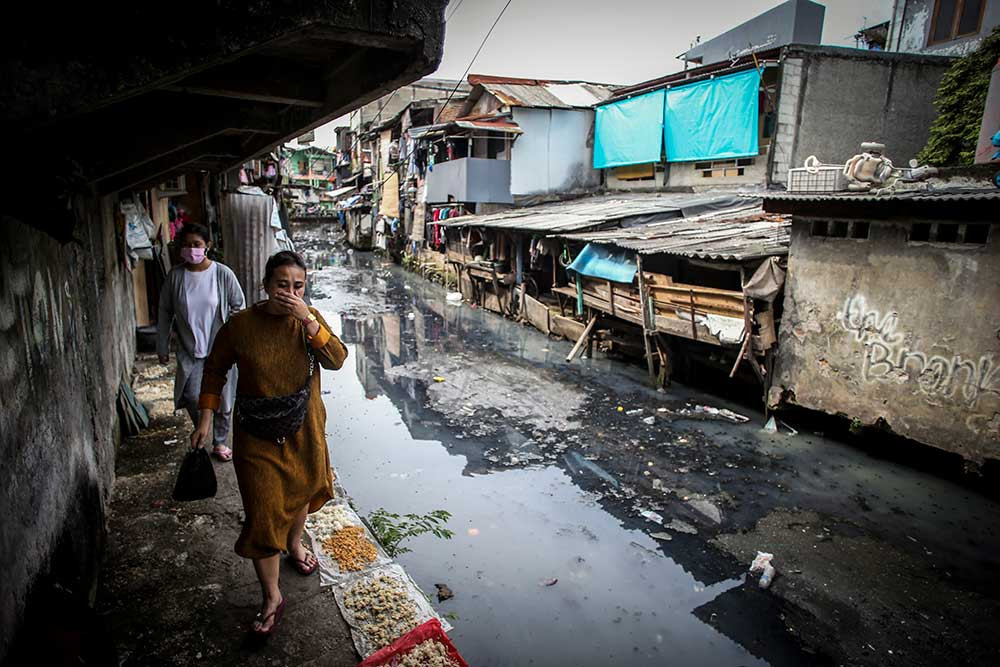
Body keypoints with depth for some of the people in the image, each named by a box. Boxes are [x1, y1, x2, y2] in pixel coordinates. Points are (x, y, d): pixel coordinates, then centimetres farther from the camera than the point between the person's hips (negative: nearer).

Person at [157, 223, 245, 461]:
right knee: (193, 396, -9)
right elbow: (165, 312, 4)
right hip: (190, 350, 1)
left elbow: (238, 307, 0)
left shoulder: (223, 274, -10)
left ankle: (220, 442, 29)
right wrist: (162, 346, 7)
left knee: (223, 399, 7)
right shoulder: (175, 275, -4)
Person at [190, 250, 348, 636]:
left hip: (304, 427, 3)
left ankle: (294, 544, 54)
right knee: (262, 513, 0)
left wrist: (308, 321, -29)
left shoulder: (310, 318, -8)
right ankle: (271, 596, 19)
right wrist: (206, 418, -4)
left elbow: (336, 360, -19)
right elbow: (215, 369, -1)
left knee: (300, 490, 23)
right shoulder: (241, 324, -13)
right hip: (258, 433, -2)